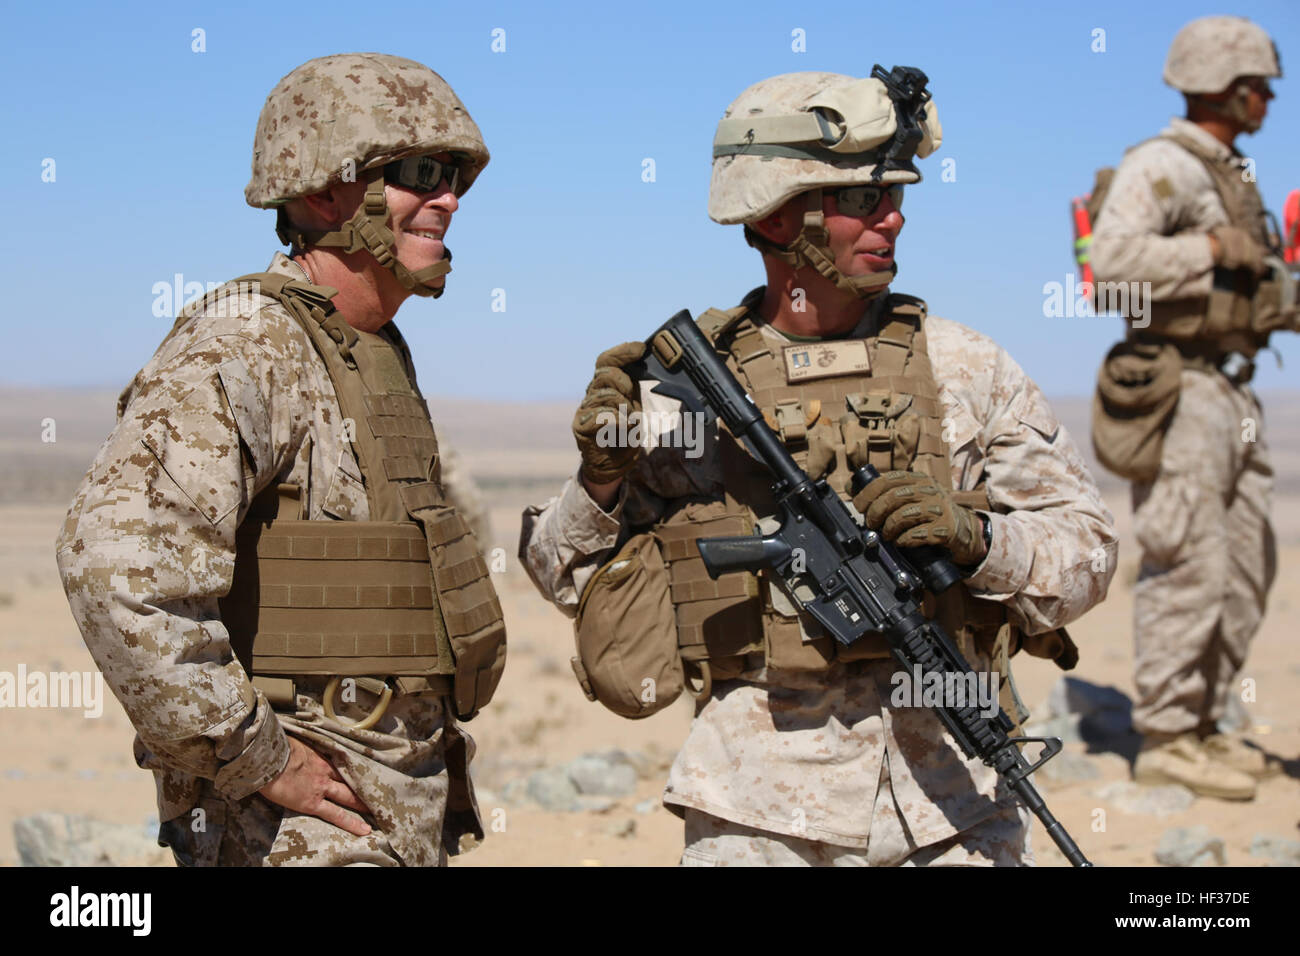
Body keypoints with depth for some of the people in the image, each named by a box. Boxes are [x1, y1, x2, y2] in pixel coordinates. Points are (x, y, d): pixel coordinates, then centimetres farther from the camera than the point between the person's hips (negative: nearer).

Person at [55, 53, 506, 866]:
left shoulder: (382, 355, 13)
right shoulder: (241, 349, -16)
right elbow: (117, 559, -31)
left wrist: (429, 738, 16)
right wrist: (254, 760, -24)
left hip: (406, 815, 9)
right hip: (305, 824, -9)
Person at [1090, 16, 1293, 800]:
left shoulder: (1232, 176, 18)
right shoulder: (1161, 166, -11)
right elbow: (1114, 258, -28)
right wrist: (1217, 250, -21)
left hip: (1231, 393, 10)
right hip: (1179, 391, -10)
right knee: (1189, 569, -8)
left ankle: (1203, 726, 20)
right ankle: (1165, 741, -1)